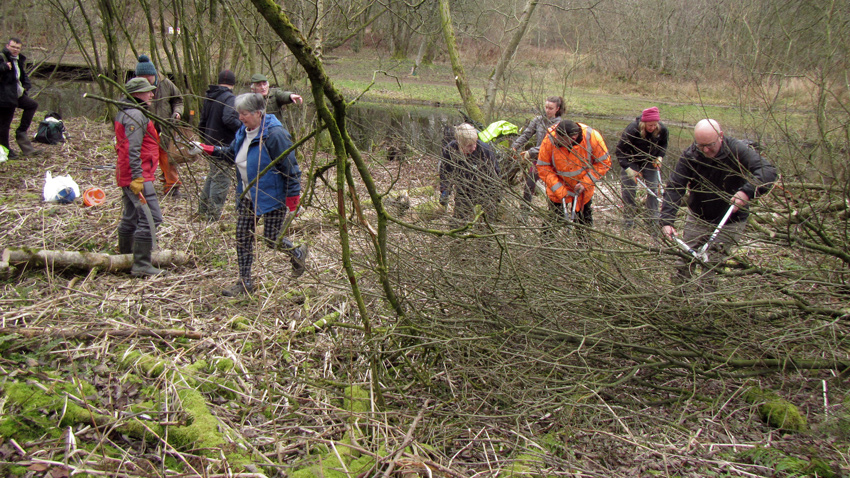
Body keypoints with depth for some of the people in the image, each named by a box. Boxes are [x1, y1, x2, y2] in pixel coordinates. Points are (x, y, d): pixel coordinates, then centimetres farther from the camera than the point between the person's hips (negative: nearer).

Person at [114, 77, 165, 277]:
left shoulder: (126, 112, 18)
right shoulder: (136, 115, -15)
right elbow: (132, 150, -23)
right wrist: (137, 177, -25)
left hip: (126, 176, 11)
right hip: (139, 176, -11)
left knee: (131, 218, 19)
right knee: (151, 218, -11)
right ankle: (141, 265, -10)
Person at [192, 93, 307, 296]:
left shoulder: (275, 134, -21)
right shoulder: (243, 132, 5)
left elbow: (290, 168, -19)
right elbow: (231, 153, 22)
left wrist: (293, 198, -18)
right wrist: (208, 149, 8)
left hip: (272, 196, -8)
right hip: (247, 196, 8)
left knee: (271, 239, -1)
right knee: (242, 237, 7)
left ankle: (298, 253, 32)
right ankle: (244, 282, 17)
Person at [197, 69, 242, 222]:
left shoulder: (208, 97, 12)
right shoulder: (230, 98, -15)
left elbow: (202, 121, 20)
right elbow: (229, 119, -30)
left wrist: (205, 138, 30)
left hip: (211, 144, 9)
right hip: (224, 146, -9)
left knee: (213, 176, 22)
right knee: (221, 180, -3)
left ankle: (203, 209, 29)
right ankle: (214, 216, -2)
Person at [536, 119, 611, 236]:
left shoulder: (592, 137, -27)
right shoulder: (550, 139, -28)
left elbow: (603, 163, -14)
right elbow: (542, 167, -17)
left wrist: (585, 183, -21)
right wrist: (559, 189, -23)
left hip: (583, 189, 1)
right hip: (558, 188, -1)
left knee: (585, 221, 14)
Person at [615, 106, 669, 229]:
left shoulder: (662, 130, -18)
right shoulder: (632, 130, -30)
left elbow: (663, 144, 7)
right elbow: (619, 151, -23)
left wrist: (660, 157, -9)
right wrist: (628, 168, -30)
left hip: (650, 162, 3)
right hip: (631, 161, -3)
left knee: (653, 189, -1)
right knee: (629, 189, -7)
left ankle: (654, 220, 9)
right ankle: (629, 219, 5)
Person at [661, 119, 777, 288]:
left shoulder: (738, 150, -22)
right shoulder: (689, 155, -15)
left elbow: (768, 171, -33)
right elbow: (674, 188, -18)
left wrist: (748, 191, -53)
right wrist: (666, 220, -31)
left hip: (730, 223, -3)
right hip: (697, 218, 3)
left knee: (713, 265, -9)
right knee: (684, 262, 5)